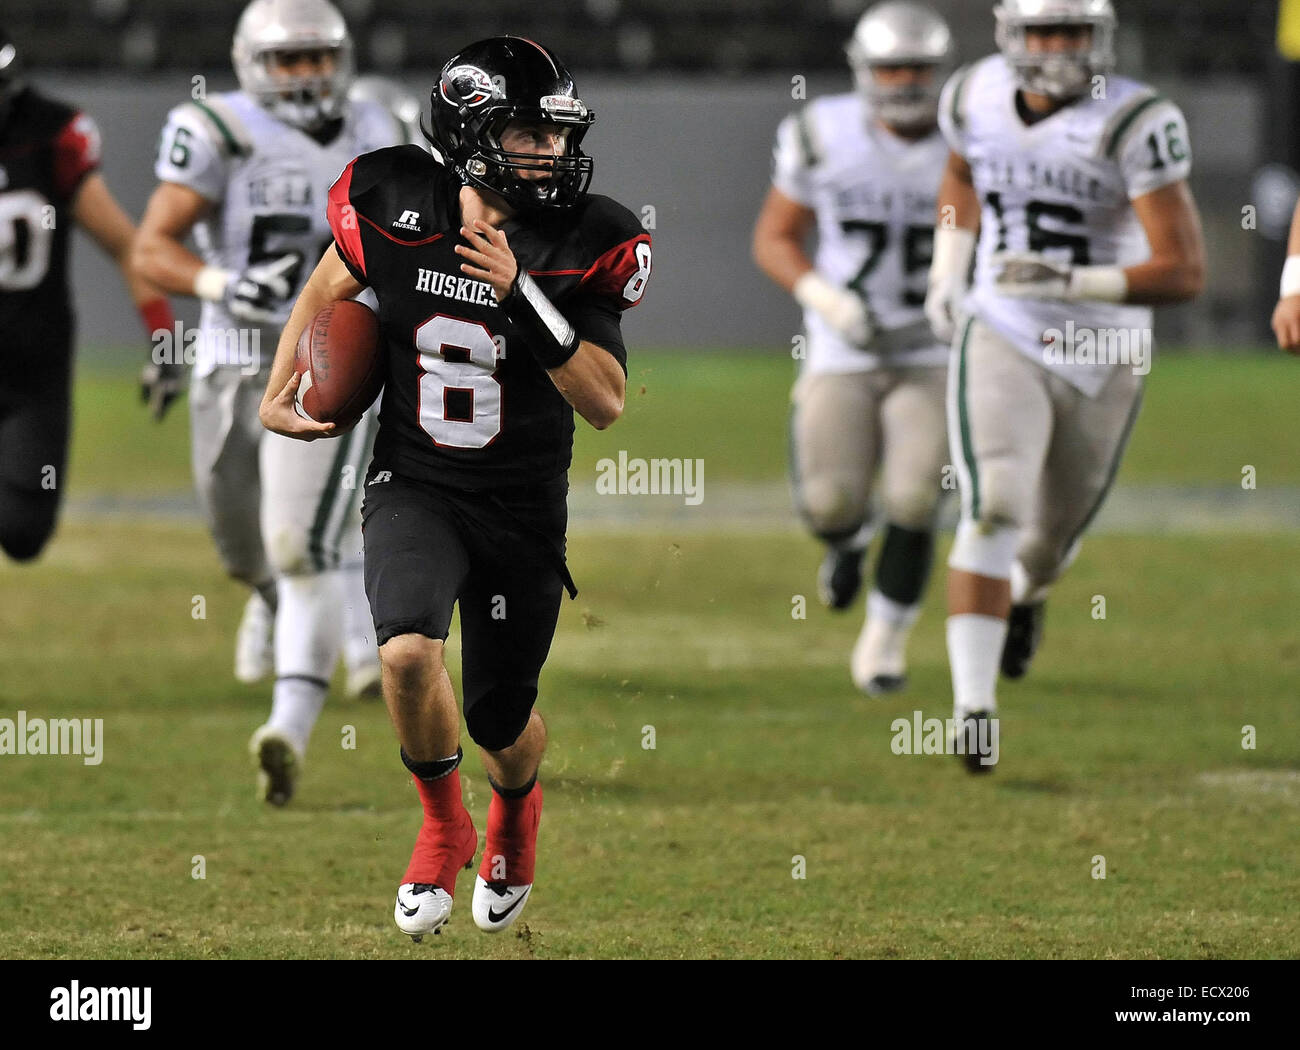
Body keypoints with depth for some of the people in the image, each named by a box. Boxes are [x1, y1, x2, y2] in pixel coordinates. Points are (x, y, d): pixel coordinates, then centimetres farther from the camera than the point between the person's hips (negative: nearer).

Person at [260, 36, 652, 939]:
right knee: (410, 651, -27)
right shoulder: (400, 210, -12)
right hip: (415, 489, 0)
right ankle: (443, 827, 1)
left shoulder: (585, 247, -15)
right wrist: (278, 394, 11)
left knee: (501, 724, 10)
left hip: (523, 512, 0)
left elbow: (606, 403, -19)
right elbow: (328, 287, 11)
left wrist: (522, 296, -29)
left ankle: (517, 806, 50)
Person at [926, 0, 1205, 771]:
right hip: (1001, 340, 1)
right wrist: (947, 272, 11)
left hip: (1101, 359, -1)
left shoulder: (1134, 125, -22)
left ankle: (1027, 591, 57)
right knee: (995, 509, -22)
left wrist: (1071, 282, -38)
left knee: (1054, 536, 19)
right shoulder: (977, 96, -6)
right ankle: (974, 708, -25)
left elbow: (1186, 272, -26)